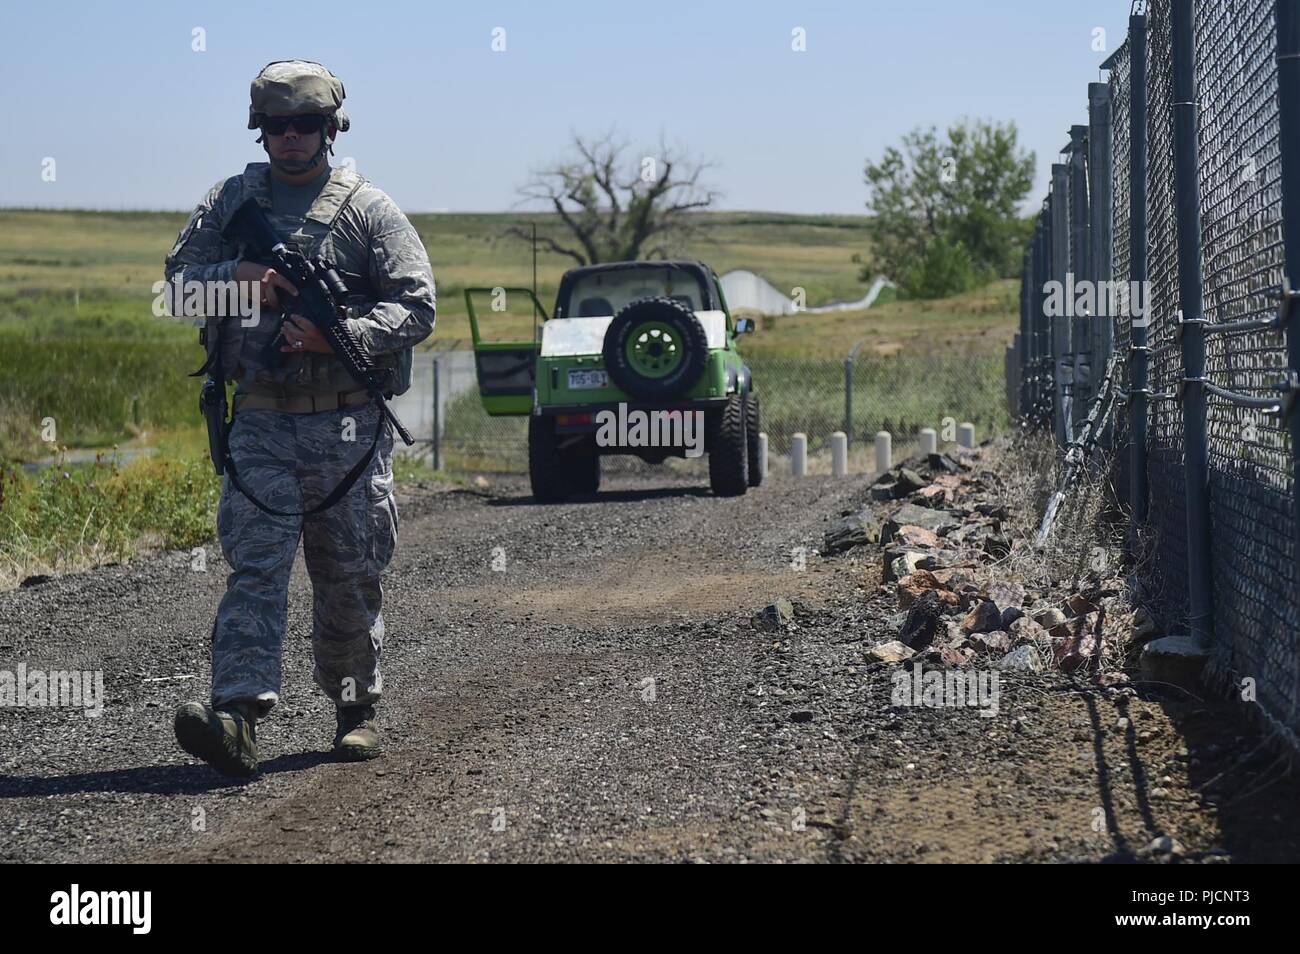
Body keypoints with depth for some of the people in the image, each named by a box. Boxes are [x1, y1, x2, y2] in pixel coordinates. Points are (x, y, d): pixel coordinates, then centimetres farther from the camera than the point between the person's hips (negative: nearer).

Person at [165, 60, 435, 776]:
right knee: (255, 564, -11)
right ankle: (237, 717, -22)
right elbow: (177, 279, 12)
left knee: (349, 577, 6)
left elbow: (417, 305, -4)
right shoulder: (231, 201, 11)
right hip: (261, 423, 1)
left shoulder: (368, 209, 2)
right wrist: (236, 278, -8)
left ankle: (356, 709, 22)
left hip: (348, 426, -1)